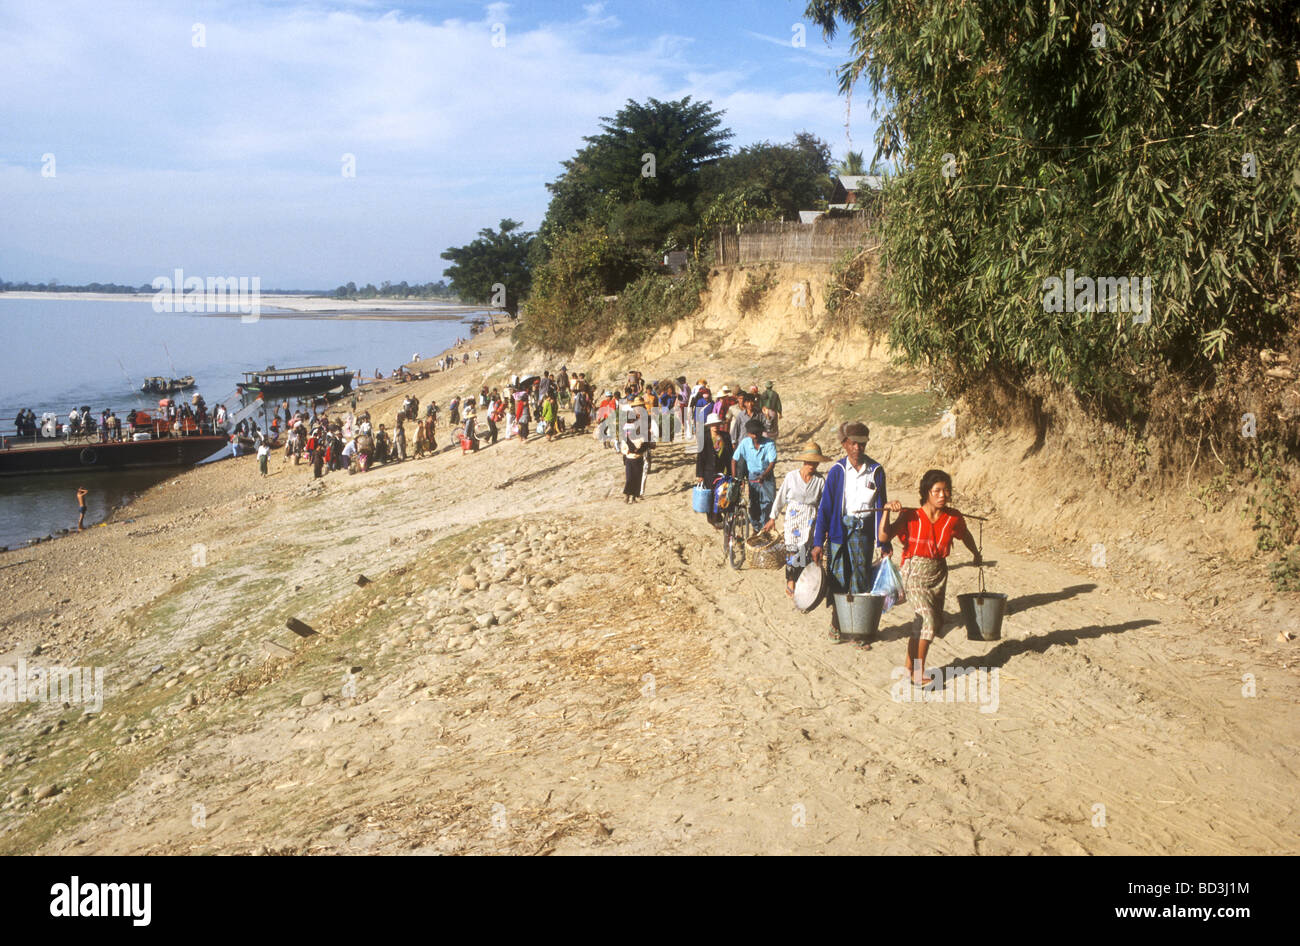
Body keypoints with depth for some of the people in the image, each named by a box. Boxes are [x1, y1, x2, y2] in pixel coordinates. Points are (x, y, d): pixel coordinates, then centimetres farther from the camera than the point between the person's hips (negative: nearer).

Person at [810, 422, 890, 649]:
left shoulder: (876, 471, 1)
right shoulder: (836, 470, -2)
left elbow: (881, 507, 6)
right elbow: (824, 506, 0)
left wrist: (884, 543, 5)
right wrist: (818, 542, -4)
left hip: (864, 530, 0)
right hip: (839, 527, 0)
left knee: (862, 581, 0)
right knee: (838, 579, 4)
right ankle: (836, 624, 24)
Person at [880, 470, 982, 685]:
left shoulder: (953, 518, -3)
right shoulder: (910, 517, -13)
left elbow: (965, 535, 19)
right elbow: (884, 537, -20)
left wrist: (976, 554, 30)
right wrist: (887, 512, -30)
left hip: (938, 573, 6)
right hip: (914, 573, -5)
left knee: (936, 623, 9)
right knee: (927, 621, -17)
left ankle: (910, 667, 26)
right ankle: (918, 673, -3)